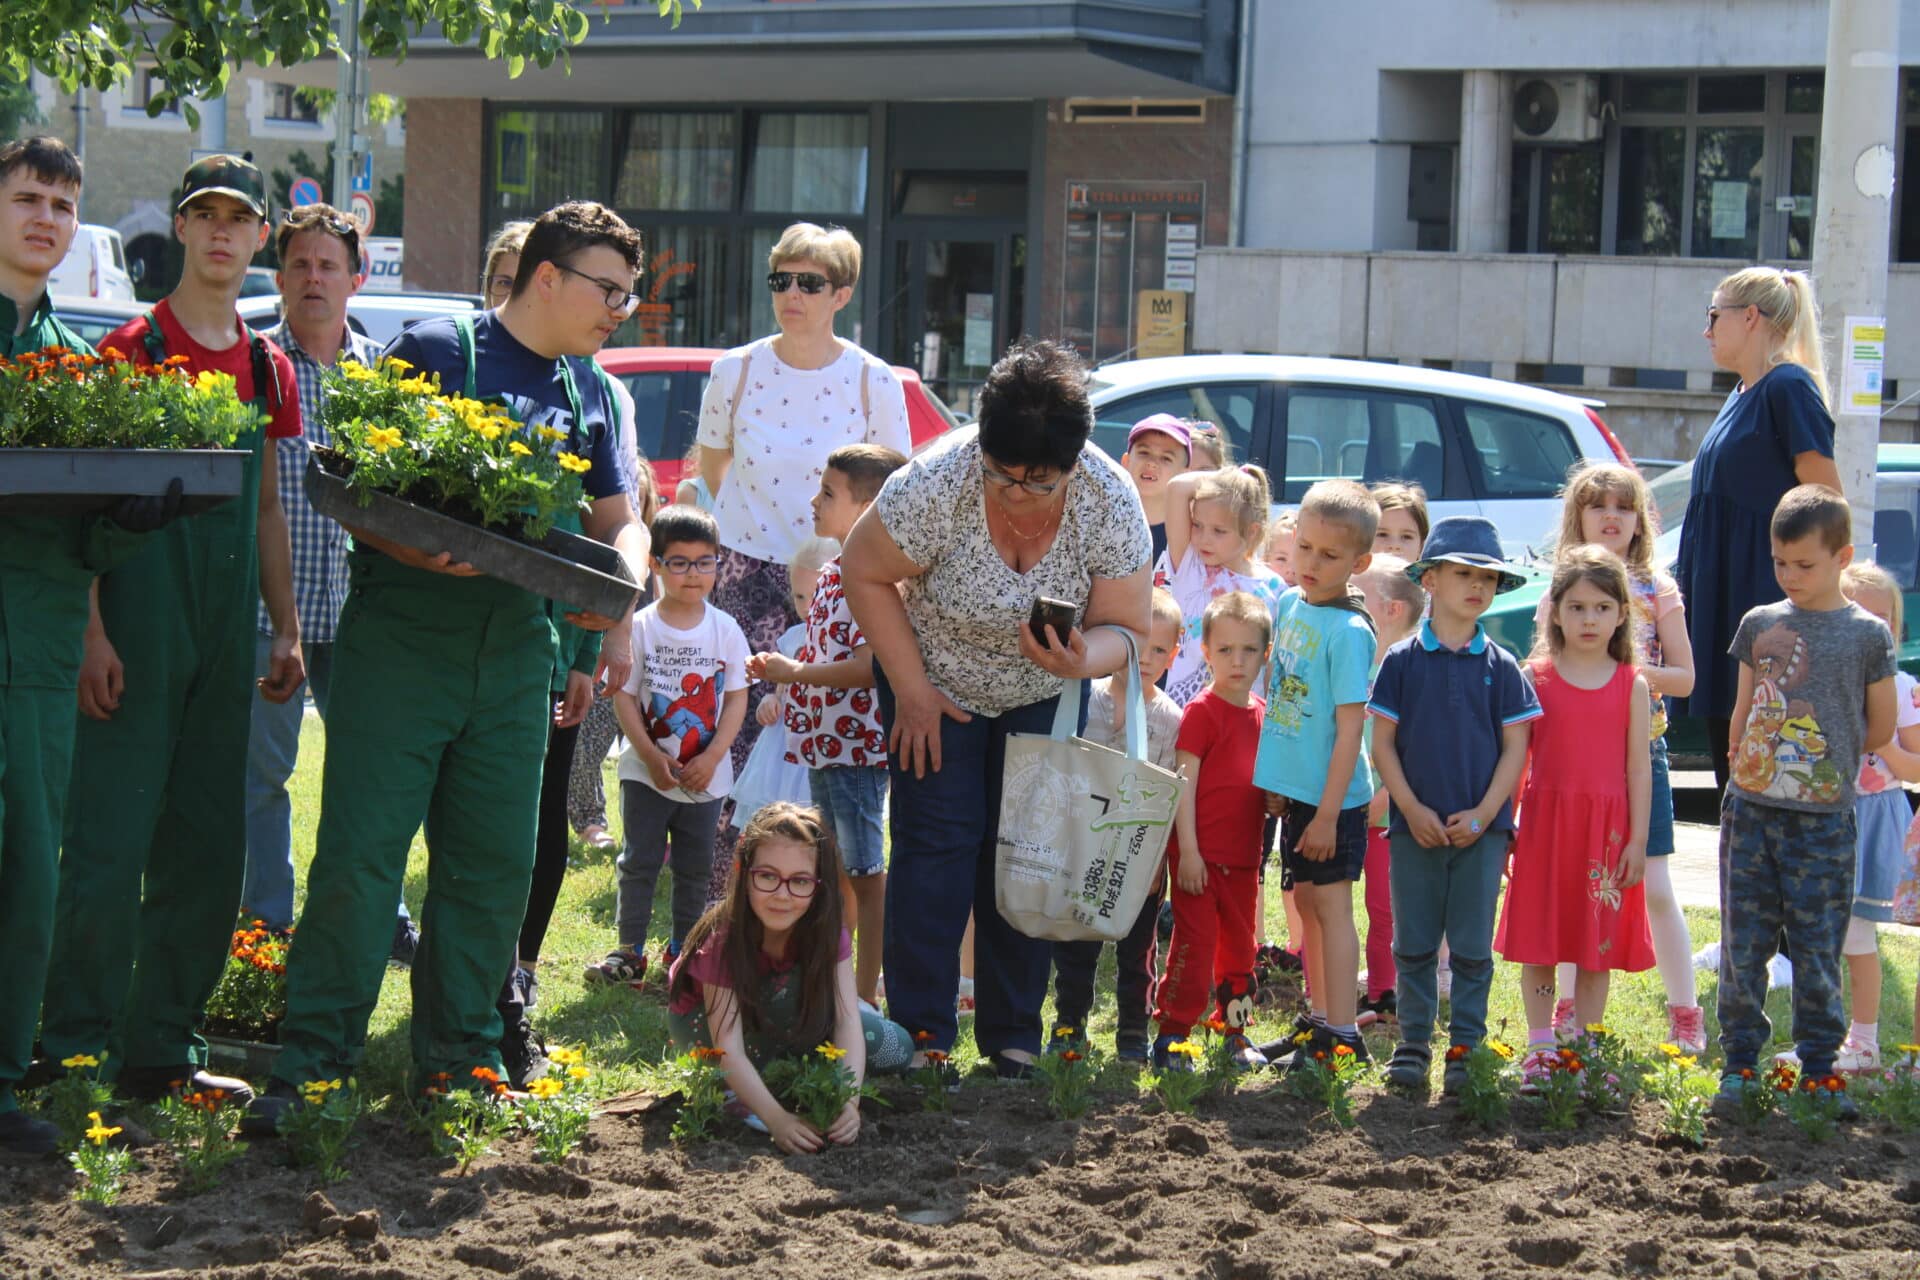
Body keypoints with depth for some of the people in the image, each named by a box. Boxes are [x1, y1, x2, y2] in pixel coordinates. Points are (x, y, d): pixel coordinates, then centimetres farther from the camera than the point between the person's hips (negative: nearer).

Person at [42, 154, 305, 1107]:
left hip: (224, 637, 6)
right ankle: (76, 1050, -1)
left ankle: (164, 1047, 16)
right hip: (138, 630, -6)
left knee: (207, 850, 8)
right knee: (110, 845, -7)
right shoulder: (131, 350, -3)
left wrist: (284, 627, 13)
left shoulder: (268, 368, 14)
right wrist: (92, 631, -15)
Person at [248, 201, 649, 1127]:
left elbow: (617, 521, 20)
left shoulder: (590, 393, 15)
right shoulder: (436, 350, -4)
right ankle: (312, 1059, -4)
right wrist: (418, 553, -24)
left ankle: (459, 1052, 18)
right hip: (401, 636, -6)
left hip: (515, 650, 6)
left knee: (496, 862, 6)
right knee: (359, 851, -9)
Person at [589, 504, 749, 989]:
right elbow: (624, 695, -7)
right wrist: (650, 756, -14)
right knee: (639, 863, 3)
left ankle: (684, 948, 22)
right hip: (646, 772, -2)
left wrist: (711, 757, -11)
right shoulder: (639, 627, -7)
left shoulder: (725, 630, -3)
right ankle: (630, 951, 9)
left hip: (706, 777, 2)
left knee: (695, 867, 10)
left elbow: (736, 697, -2)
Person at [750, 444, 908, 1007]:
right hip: (825, 743, 10)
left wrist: (795, 673, -17)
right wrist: (782, 670, 9)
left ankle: (866, 990, 4)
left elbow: (870, 664, -25)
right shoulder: (831, 574, 13)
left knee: (864, 871, -2)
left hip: (857, 744, -10)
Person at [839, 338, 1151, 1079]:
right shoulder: (938, 484, -32)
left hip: (1045, 696, 2)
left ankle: (1013, 1036, 9)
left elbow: (1125, 628, -16)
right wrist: (912, 690, -15)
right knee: (937, 840, -10)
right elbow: (864, 572, -16)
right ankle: (919, 1034, -4)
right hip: (938, 684, -2)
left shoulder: (1110, 504, -26)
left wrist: (1083, 658, -40)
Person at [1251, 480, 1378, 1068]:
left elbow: (1350, 728, -19)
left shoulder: (1348, 631, -18)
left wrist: (1328, 813, -21)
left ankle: (1343, 1037, -1)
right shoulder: (1288, 604, 6)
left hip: (1332, 797, -8)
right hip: (1293, 788, 8)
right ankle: (1318, 1020, 27)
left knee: (1331, 904, -5)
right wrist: (1274, 779, 15)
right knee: (1306, 901, 16)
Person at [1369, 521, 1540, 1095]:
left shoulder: (1501, 667, 2)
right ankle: (1413, 1045, 16)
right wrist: (1412, 809, -9)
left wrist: (1484, 814, -9)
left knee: (1473, 949, 3)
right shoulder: (1403, 661, 0)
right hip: (1416, 826, 0)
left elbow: (1515, 747, 1)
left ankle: (1466, 1049, 11)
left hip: (1481, 828, 0)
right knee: (1413, 944, 6)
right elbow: (1382, 742, 0)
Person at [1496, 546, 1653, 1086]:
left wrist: (1637, 839, -2)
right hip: (1545, 821, 0)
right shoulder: (1536, 677, 2)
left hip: (1607, 827, 0)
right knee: (1538, 940, 3)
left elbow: (1639, 768, 3)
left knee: (1598, 946, 5)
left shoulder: (1632, 685, 3)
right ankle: (1540, 1047, 13)